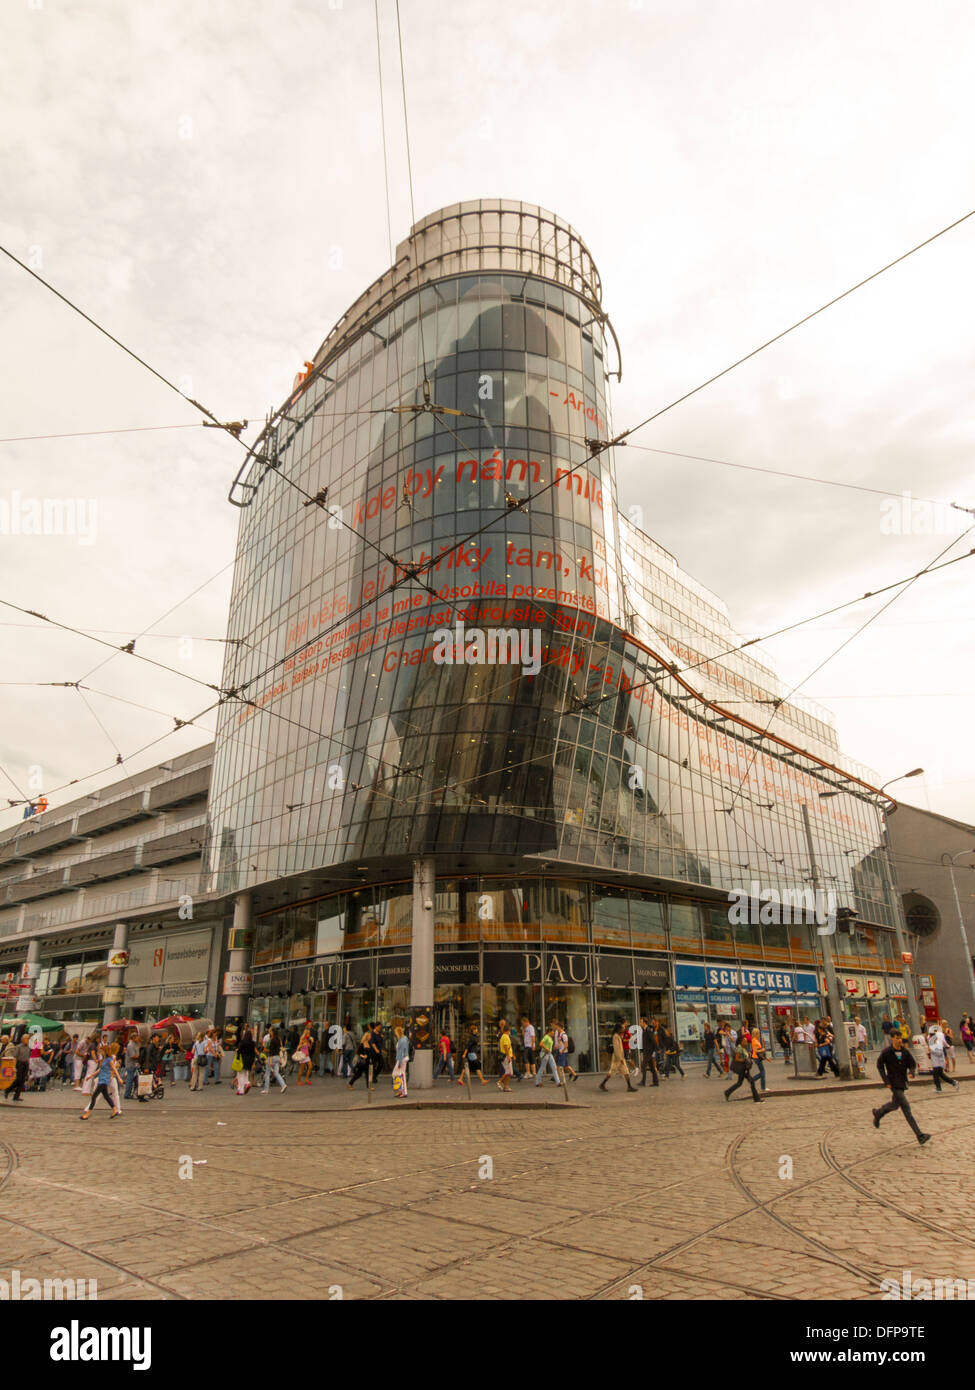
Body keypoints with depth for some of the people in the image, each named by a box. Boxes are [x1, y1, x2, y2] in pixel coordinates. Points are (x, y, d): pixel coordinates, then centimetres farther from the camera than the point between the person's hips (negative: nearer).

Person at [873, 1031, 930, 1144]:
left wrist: (912, 1072, -17)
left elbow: (913, 1064, 6)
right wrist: (886, 1081, -10)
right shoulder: (886, 1052, -13)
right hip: (894, 1084, -6)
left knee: (895, 1105, 21)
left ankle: (878, 1114, 46)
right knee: (906, 1109, -9)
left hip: (902, 1083, 6)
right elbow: (880, 1066, -5)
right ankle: (920, 1136, -6)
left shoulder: (904, 1051, 0)